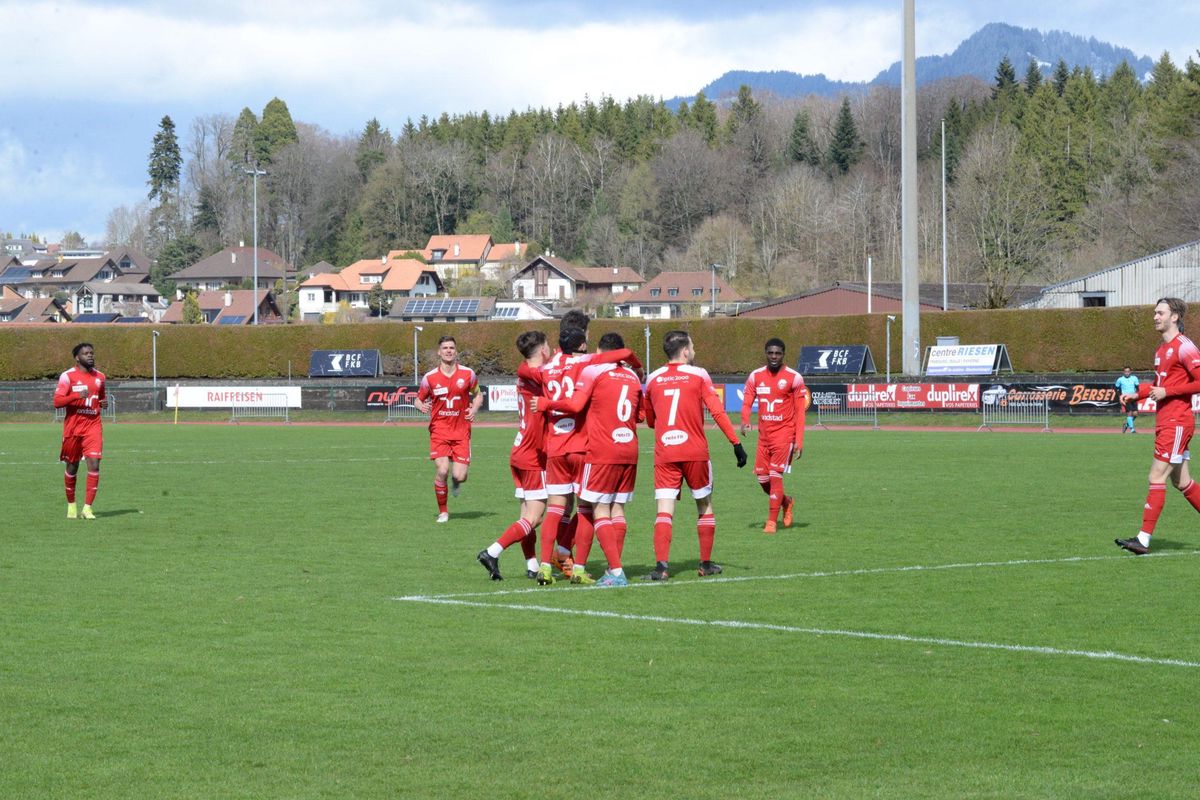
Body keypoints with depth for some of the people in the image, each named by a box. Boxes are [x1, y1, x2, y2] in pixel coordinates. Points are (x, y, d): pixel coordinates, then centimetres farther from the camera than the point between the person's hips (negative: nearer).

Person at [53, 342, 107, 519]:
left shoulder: (99, 376, 10)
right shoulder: (68, 376, -5)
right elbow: (57, 401, -11)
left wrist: (104, 403, 3)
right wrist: (77, 396, -24)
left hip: (93, 425, 3)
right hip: (73, 426, -2)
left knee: (94, 464, -12)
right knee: (72, 466, 8)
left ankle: (87, 508, -10)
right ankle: (71, 505, 26)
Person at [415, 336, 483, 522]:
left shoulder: (468, 374, 1)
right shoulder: (430, 377, -1)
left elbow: (477, 395, 16)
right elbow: (418, 400, 10)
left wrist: (475, 408, -5)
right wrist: (421, 406, -14)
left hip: (461, 431, 1)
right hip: (439, 430, -1)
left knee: (460, 476, -9)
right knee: (442, 470, -18)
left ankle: (456, 480, 32)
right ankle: (443, 511, 3)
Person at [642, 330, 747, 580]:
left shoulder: (653, 379, 8)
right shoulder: (698, 375, -1)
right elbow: (717, 412, -8)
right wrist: (736, 443, -5)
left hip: (664, 453, 2)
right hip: (695, 451, -2)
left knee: (664, 510, -4)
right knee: (704, 506, 15)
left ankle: (662, 565, -20)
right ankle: (706, 564, 19)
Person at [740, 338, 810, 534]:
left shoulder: (794, 378, -5)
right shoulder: (755, 376, 6)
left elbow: (800, 412, -4)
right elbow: (747, 402, 5)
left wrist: (799, 442, -9)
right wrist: (745, 421, -17)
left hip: (784, 435, -5)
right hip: (764, 435, 5)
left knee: (775, 476, -11)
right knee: (762, 478, 6)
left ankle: (772, 521, -4)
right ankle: (787, 503, 34)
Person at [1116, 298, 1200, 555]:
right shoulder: (1162, 349, 16)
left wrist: (1167, 392, -18)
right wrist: (1138, 394, 11)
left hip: (1177, 422, -9)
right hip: (1165, 421, 9)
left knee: (1157, 477, -12)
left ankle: (1144, 539, -13)